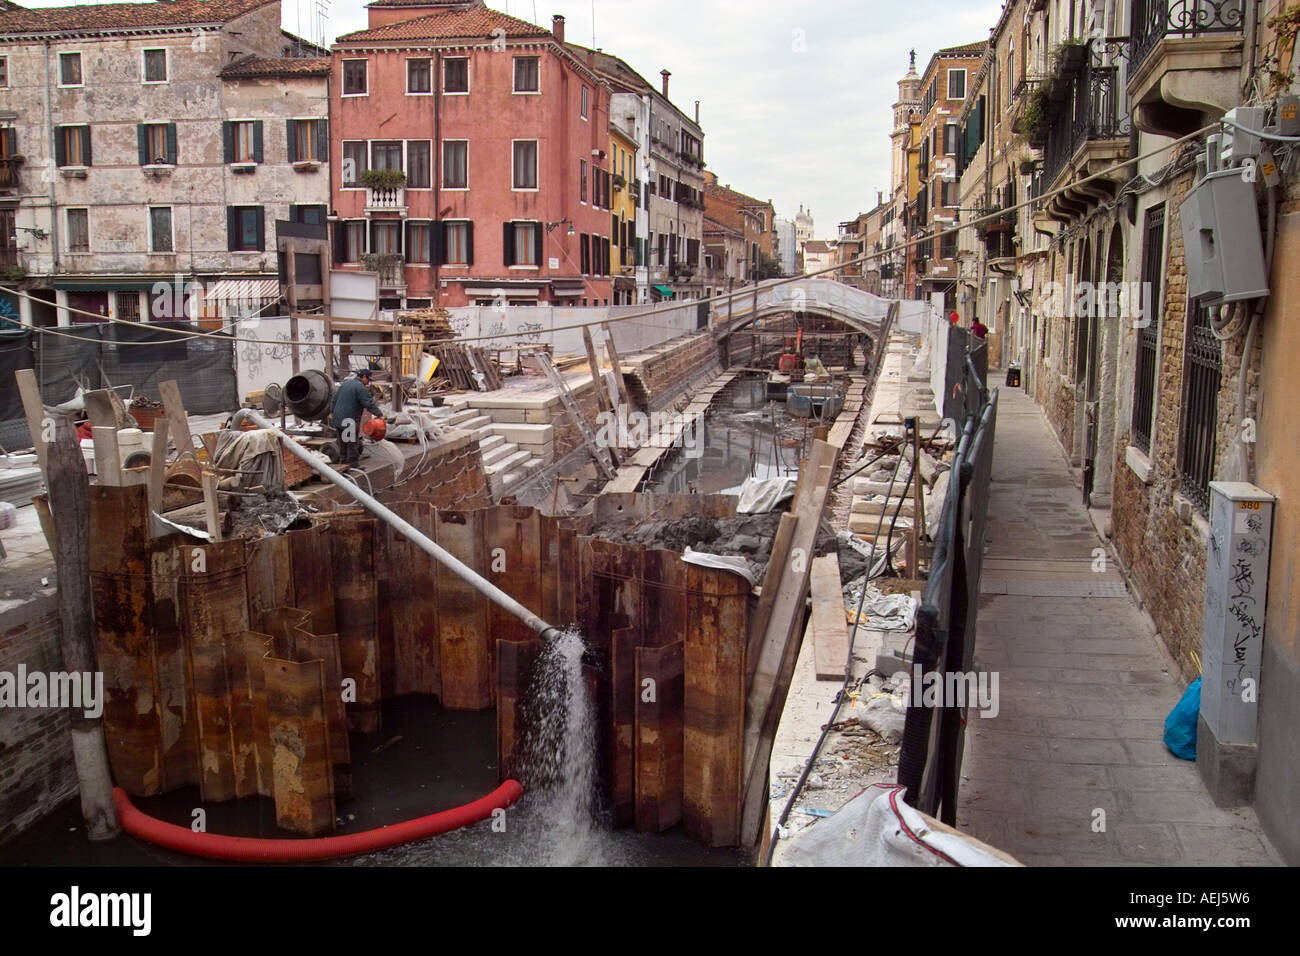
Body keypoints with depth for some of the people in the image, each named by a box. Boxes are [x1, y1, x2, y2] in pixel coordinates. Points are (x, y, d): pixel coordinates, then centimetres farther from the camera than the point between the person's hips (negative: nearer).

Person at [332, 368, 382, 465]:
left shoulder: (346, 384, 15)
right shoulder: (361, 387, -14)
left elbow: (335, 398, 21)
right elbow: (369, 404, -18)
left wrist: (334, 413, 26)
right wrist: (379, 414, -9)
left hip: (338, 418, 9)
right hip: (350, 420, -9)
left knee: (342, 442, 17)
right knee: (353, 443, -2)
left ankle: (343, 461, 24)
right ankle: (353, 463, 1)